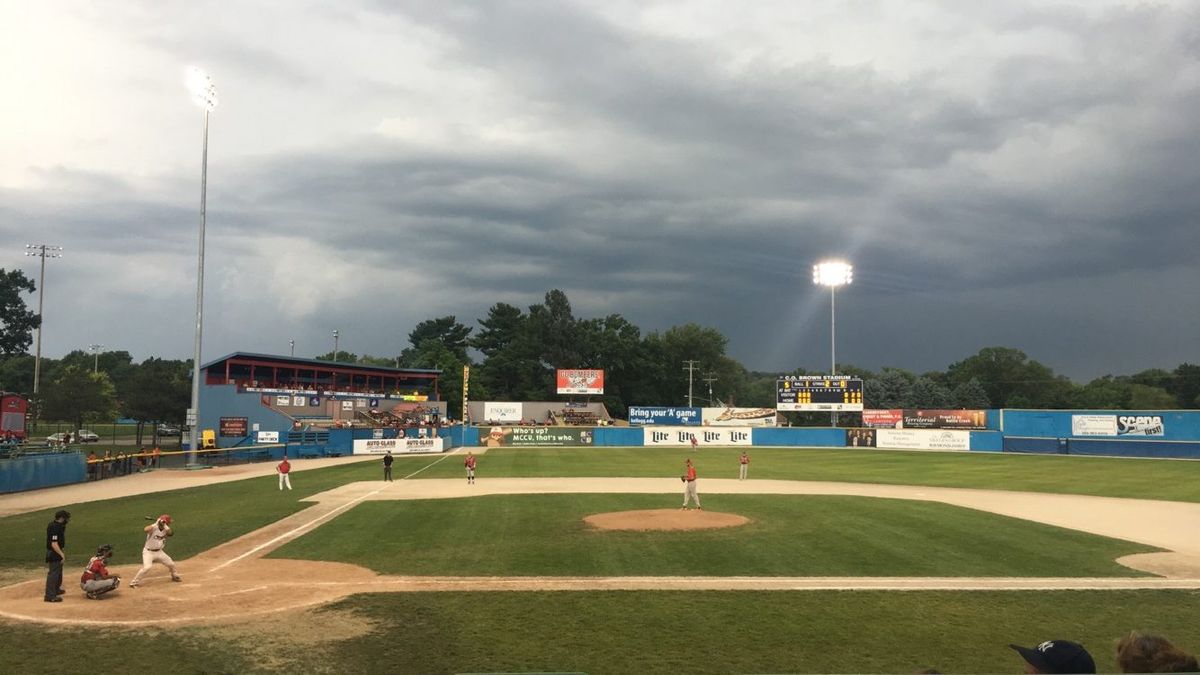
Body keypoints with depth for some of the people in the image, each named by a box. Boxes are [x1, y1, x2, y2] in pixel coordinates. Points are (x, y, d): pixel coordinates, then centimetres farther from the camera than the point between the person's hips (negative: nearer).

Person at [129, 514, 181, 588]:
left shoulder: (165, 529, -4)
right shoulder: (154, 528, -21)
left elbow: (171, 533, -25)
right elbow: (145, 529, -44)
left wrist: (165, 526, -31)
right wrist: (156, 523, -41)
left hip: (159, 551, 6)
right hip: (148, 552, -6)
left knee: (171, 564, 9)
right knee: (146, 567, -25)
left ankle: (175, 576, 37)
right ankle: (134, 582, -9)